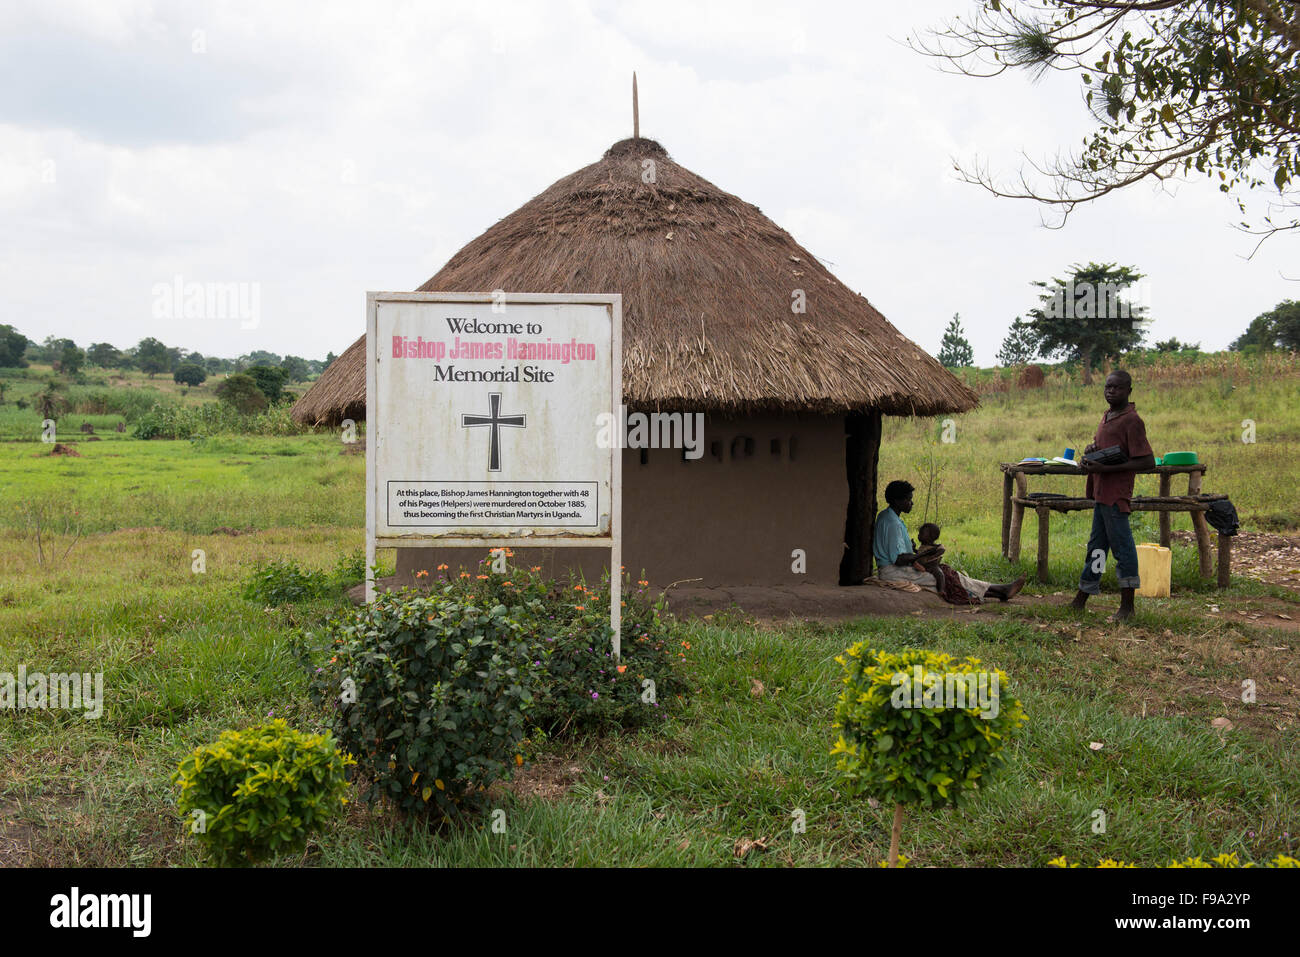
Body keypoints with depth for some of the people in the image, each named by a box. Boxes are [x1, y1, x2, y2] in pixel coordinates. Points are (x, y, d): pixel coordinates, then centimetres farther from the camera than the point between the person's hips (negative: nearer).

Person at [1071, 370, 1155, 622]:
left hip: (1116, 494, -10)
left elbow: (1147, 461, -18)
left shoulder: (1131, 421, -13)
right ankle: (1081, 600, 25)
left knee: (1122, 545, -5)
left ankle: (1127, 606, 1)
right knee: (1096, 545, 16)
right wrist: (1090, 450, 6)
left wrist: (1105, 468, -21)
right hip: (1101, 493, 10)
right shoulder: (1106, 417, 14)